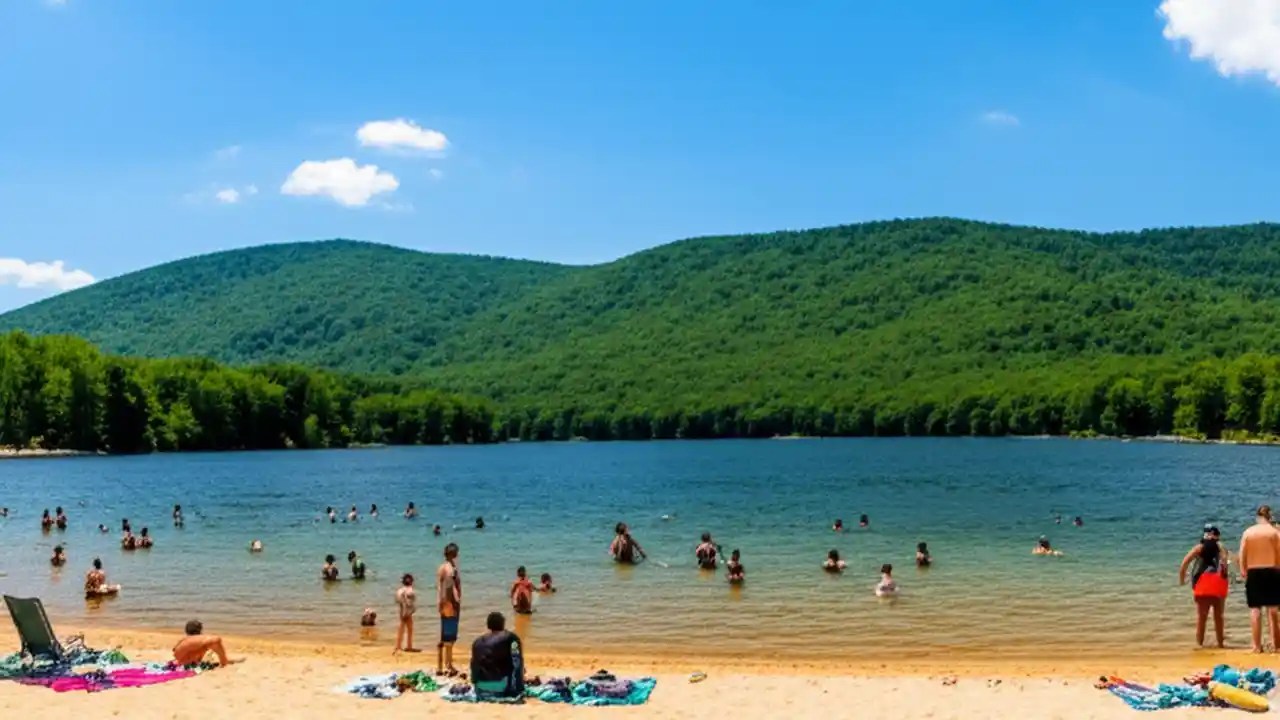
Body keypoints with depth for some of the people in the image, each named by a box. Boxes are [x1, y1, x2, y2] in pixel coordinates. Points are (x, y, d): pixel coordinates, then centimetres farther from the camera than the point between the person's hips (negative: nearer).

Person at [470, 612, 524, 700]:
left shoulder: (478, 642, 16)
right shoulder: (511, 637, 2)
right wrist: (519, 690, -3)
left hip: (482, 691, 6)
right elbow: (517, 662, -5)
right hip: (502, 688, -5)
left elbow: (474, 665, 19)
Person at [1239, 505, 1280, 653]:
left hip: (1253, 573, 1)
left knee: (1255, 609, 2)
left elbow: (1242, 556, 1)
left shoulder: (1247, 532, 2)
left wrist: (1243, 572, 10)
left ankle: (1257, 645, 1)